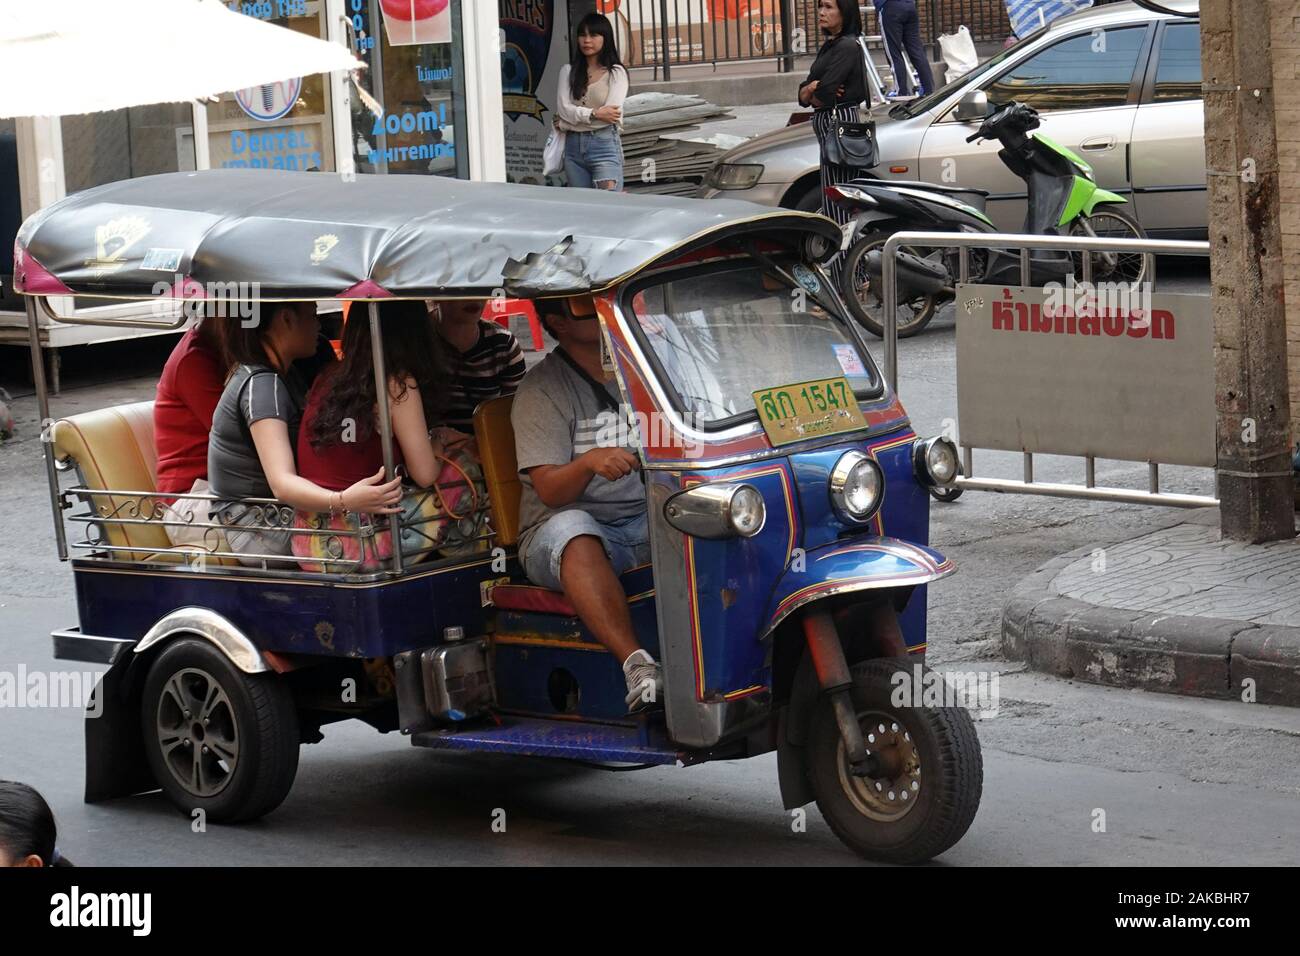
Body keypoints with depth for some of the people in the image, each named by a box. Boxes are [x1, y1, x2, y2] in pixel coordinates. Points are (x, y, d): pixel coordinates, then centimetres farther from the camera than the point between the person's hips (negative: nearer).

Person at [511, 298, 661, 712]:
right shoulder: (541, 389, -5)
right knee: (574, 531, -39)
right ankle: (636, 663, -50)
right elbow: (549, 490, -16)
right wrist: (590, 462, -36)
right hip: (557, 533, -5)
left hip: (647, 523, 5)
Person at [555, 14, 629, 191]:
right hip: (574, 146, 5)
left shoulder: (616, 72, 1)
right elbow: (563, 108, 0)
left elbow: (612, 116, -10)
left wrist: (574, 117, -4)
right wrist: (594, 114, -13)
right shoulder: (568, 71, 12)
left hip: (604, 143, -5)